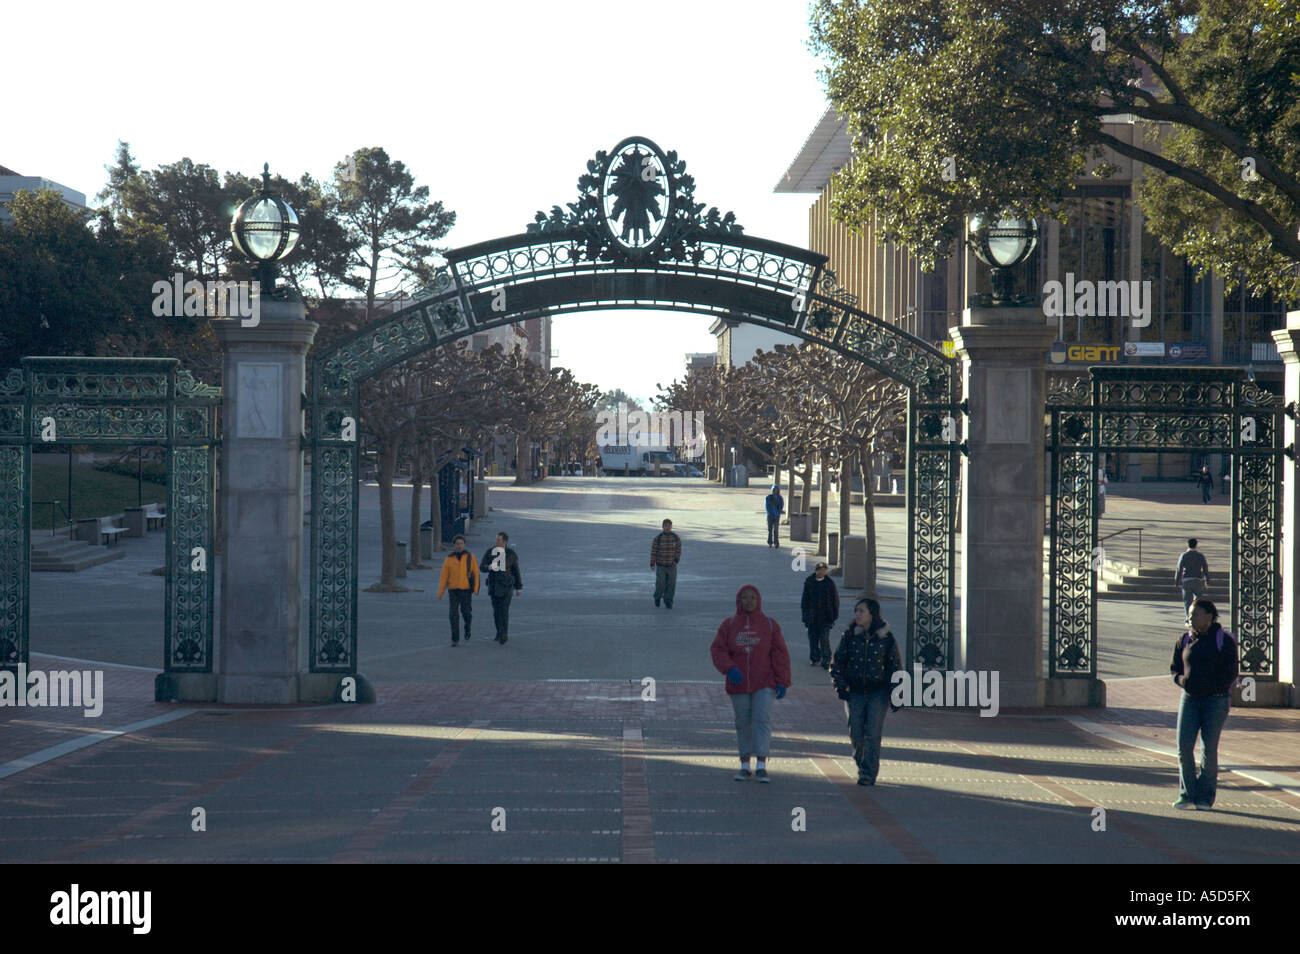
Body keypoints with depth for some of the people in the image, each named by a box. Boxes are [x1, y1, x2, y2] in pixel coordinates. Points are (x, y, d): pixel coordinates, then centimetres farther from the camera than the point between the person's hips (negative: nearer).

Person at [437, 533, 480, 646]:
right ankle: (455, 640, -3)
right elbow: (444, 576, 2)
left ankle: (467, 628, 29)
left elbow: (476, 572, 0)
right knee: (453, 614, -7)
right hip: (453, 590, 1)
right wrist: (440, 593, -2)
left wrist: (476, 588, -11)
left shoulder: (470, 557, 1)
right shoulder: (449, 559, 2)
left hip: (466, 589, -1)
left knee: (465, 612, -4)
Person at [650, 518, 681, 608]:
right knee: (661, 584, -4)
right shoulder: (658, 538, -7)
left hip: (672, 566, 2)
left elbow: (678, 550, 3)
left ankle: (668, 601, 13)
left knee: (671, 584, -1)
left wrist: (676, 560, -11)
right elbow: (653, 551, -4)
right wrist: (652, 564, -7)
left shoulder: (676, 538, -2)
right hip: (661, 566, -2)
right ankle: (657, 597, 23)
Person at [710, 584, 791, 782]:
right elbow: (717, 650, -2)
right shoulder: (729, 625, 2)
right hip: (738, 684, 2)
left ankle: (761, 766, -13)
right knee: (743, 723, 7)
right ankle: (745, 766, 16)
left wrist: (782, 682, -6)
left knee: (762, 719, -12)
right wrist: (729, 669, -20)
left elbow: (780, 654, 0)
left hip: (764, 684, -2)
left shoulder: (769, 624, 0)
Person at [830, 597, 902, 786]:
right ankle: (860, 762, 26)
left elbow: (895, 667, 6)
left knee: (873, 733, -9)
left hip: (878, 692, -2)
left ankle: (868, 773, -6)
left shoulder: (886, 638, 0)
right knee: (856, 733, 0)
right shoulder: (849, 636, 3)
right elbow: (837, 663, 7)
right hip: (854, 692, 2)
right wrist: (840, 686, -6)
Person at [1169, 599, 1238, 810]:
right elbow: (1175, 667, 15)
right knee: (1184, 746, -5)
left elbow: (1230, 674, -5)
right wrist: (1182, 680, -7)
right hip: (1190, 698, 4)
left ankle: (1205, 798, 8)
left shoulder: (1224, 640, -4)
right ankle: (1187, 794, 5)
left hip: (1216, 699, -4)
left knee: (1209, 749, -1)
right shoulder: (1185, 640, 8)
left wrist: (1208, 686, -16)